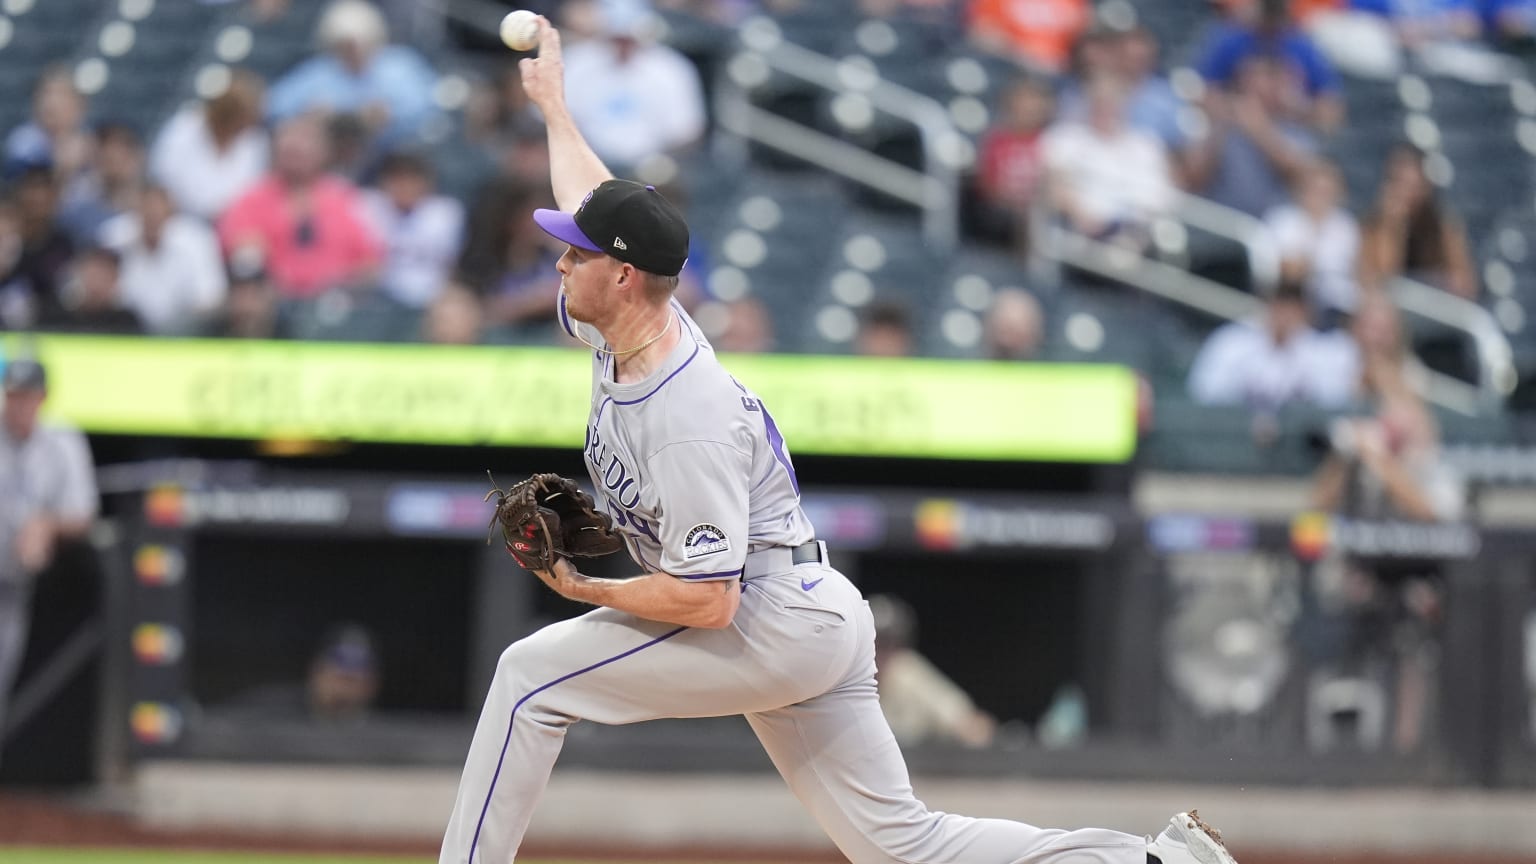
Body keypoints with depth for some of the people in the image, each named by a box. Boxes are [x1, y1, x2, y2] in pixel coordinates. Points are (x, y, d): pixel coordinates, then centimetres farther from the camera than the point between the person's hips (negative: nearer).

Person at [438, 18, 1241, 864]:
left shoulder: (690, 422, -25)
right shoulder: (626, 326, 1)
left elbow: (707, 600, -28)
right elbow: (596, 203, 23)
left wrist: (584, 589, -16)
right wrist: (551, 100, 35)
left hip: (777, 625, -10)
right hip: (809, 625, 10)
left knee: (532, 673, -9)